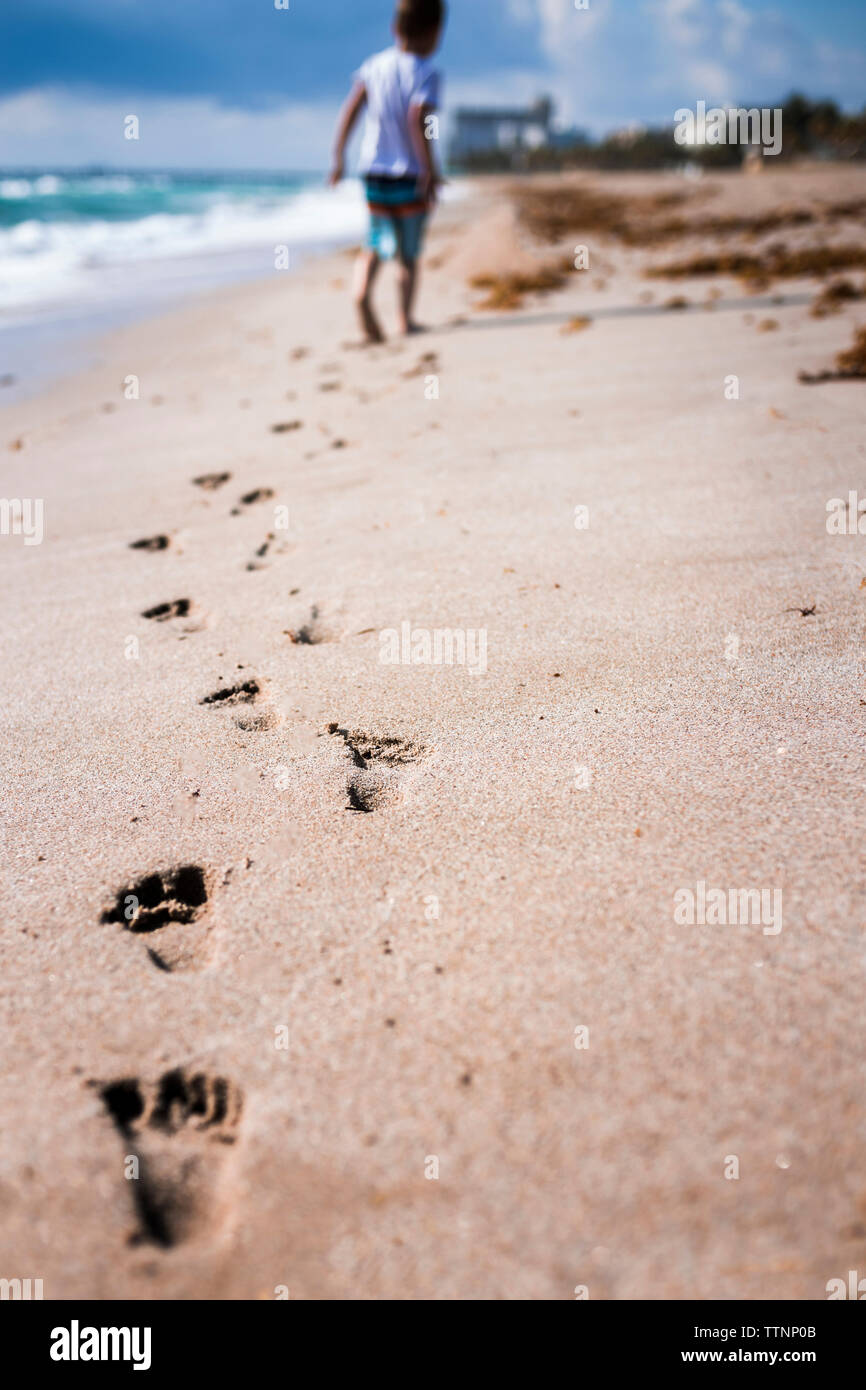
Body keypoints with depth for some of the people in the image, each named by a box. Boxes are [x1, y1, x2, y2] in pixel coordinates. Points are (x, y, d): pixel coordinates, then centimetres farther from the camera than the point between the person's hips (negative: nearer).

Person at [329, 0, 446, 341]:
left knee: (376, 246, 14)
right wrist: (430, 169, -22)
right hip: (410, 176, -4)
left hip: (374, 173, 4)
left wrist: (338, 158, 4)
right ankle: (406, 319, 12)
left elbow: (349, 111, -1)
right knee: (409, 254, 11)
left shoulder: (374, 66, 3)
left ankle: (362, 293, -14)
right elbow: (417, 119, -24)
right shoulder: (427, 74, -11)